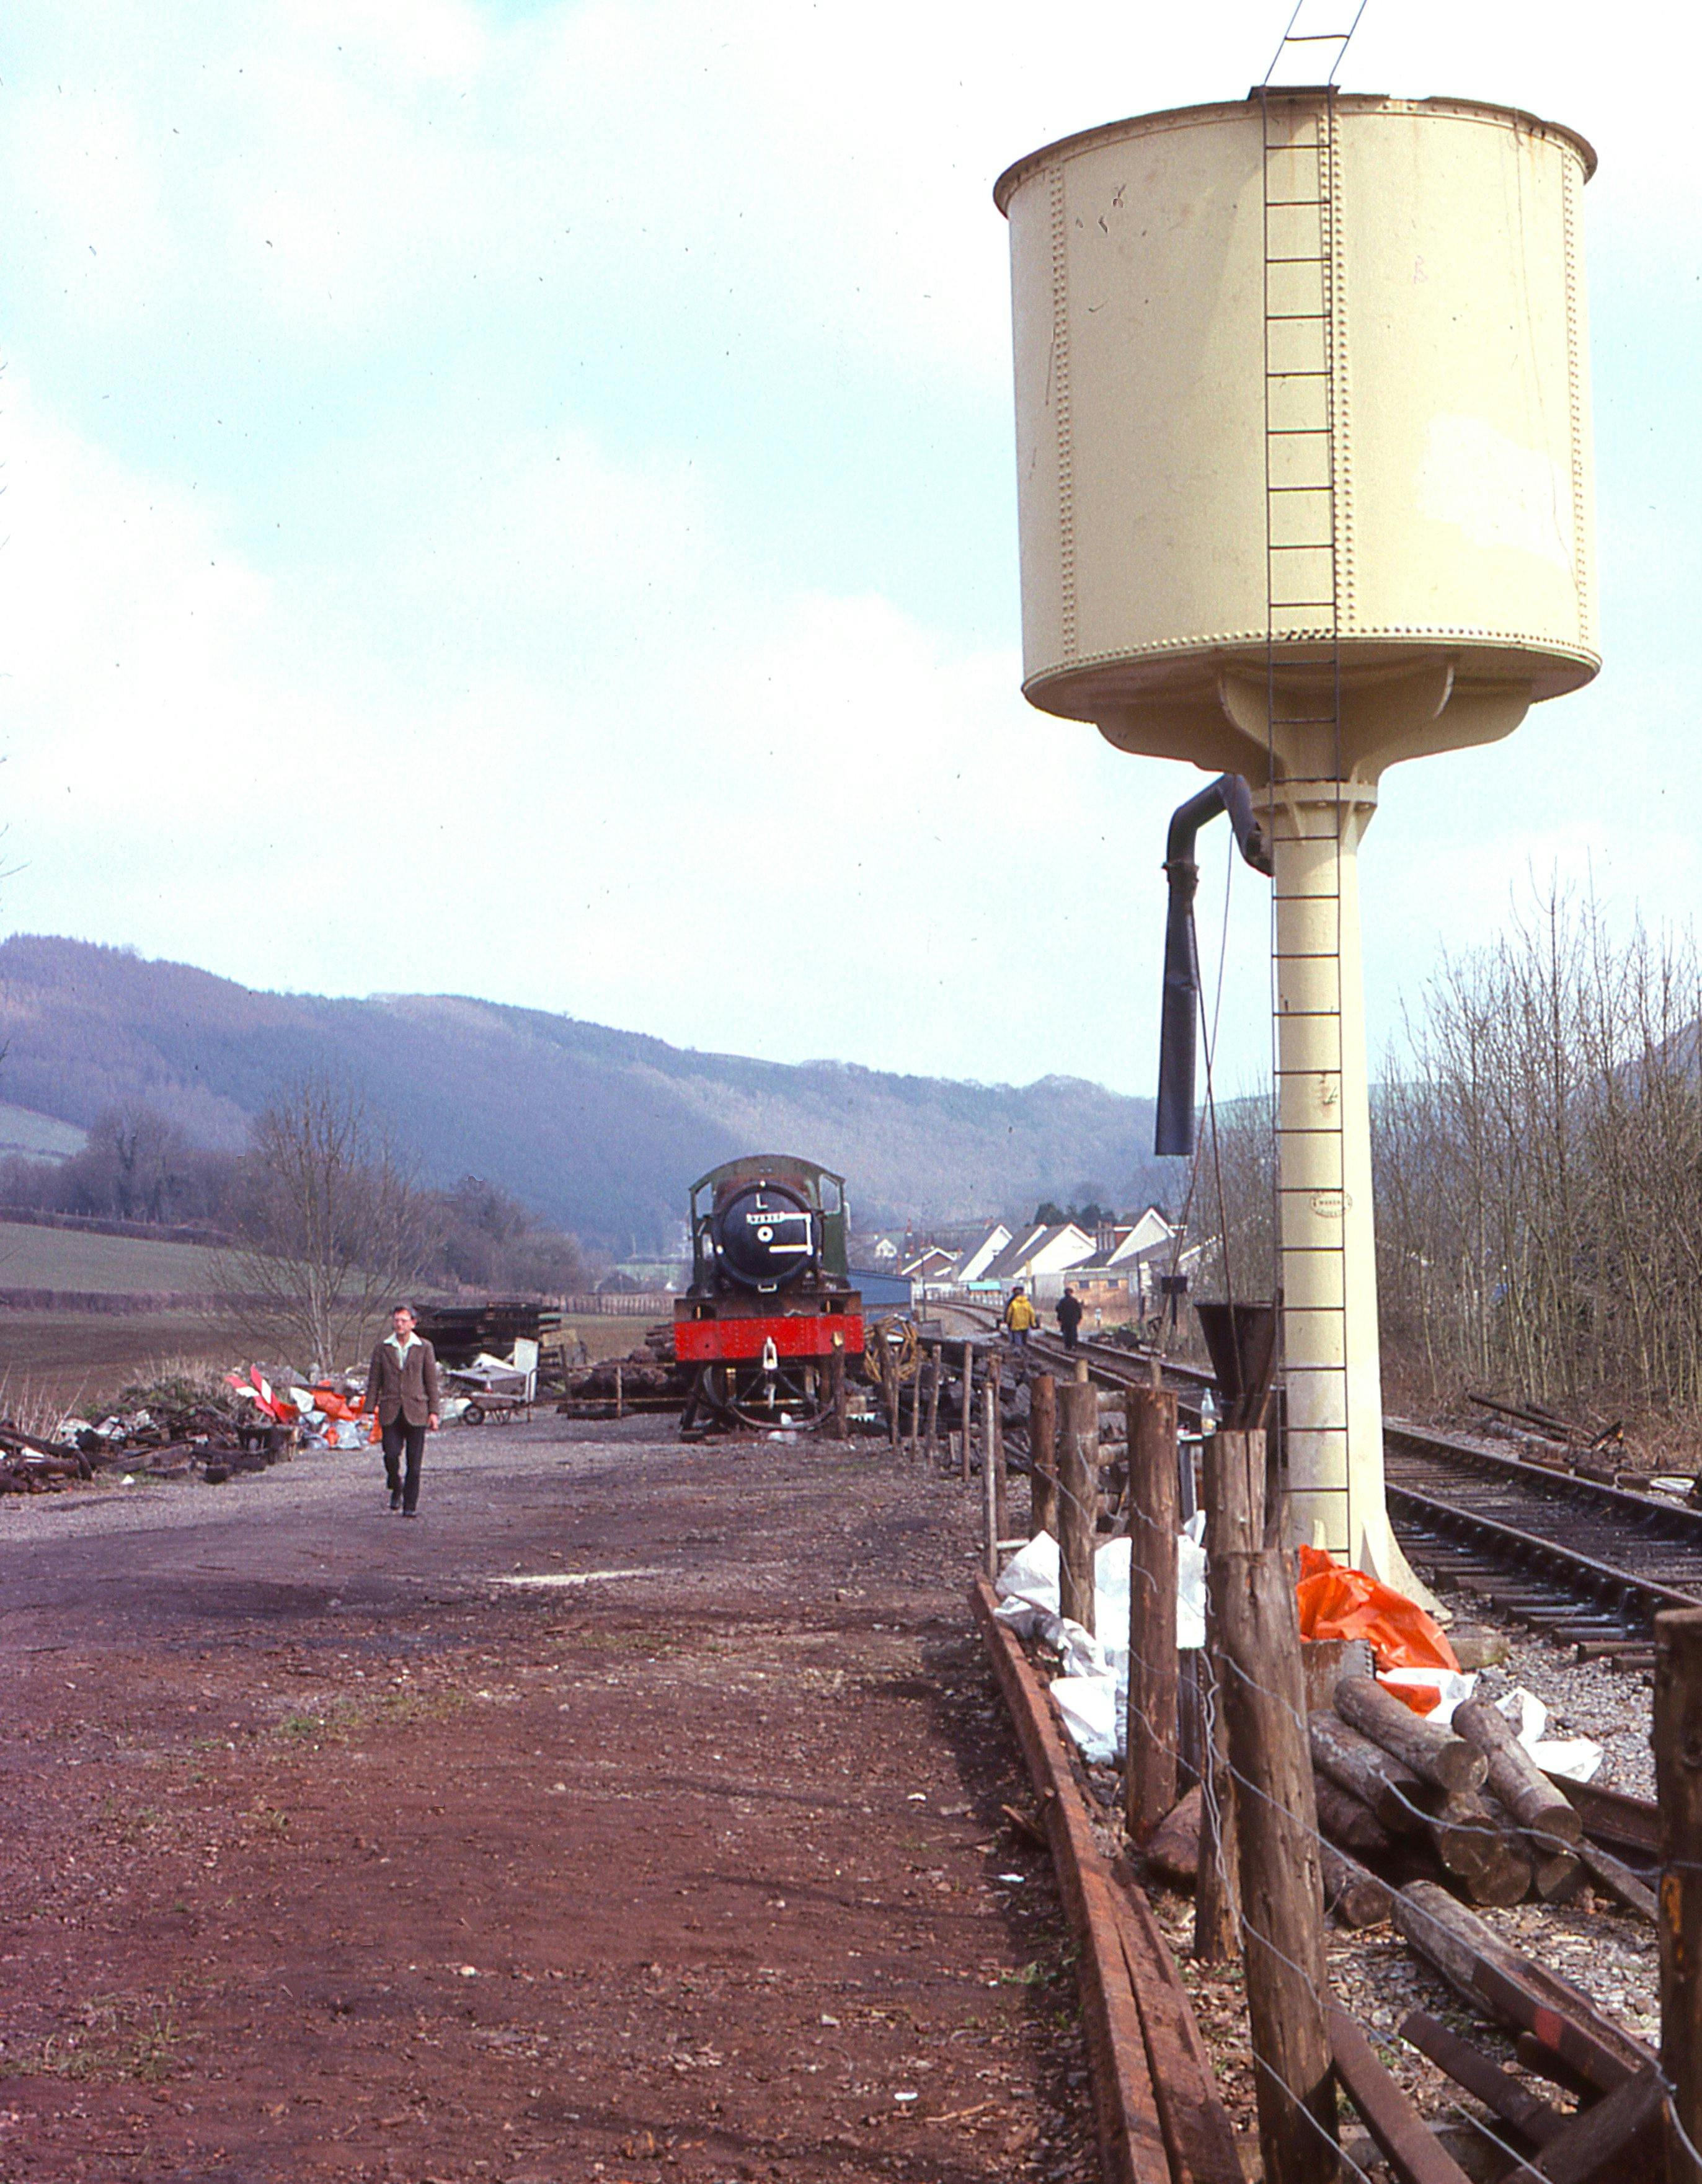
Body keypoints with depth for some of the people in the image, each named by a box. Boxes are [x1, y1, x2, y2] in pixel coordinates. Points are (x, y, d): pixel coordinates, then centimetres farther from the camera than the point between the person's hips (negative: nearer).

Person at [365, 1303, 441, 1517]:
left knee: (414, 1461, -2)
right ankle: (396, 1488, 19)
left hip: (416, 1412, -1)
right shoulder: (383, 1348, 7)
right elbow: (374, 1381, 8)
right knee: (391, 1455, -10)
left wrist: (433, 1412, 0)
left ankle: (410, 1505, 5)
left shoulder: (425, 1348, 4)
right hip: (390, 1412, 1)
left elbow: (432, 1381, 5)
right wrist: (370, 1410, 1)